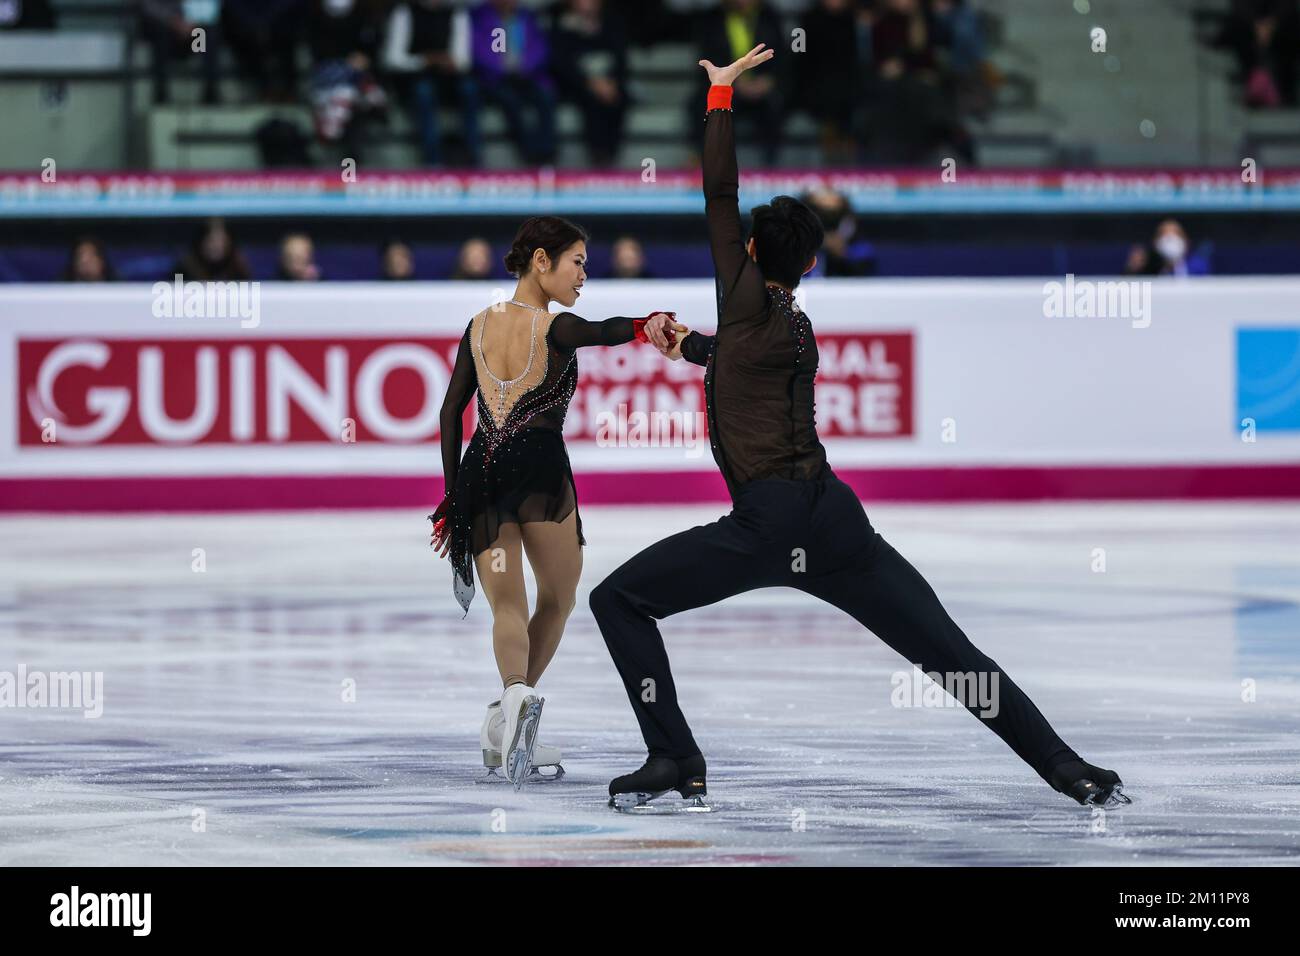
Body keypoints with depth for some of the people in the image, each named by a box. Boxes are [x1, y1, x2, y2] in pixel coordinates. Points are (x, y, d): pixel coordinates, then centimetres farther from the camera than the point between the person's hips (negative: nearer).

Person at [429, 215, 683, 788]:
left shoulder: (481, 326, 12)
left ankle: (515, 692, -30)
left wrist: (452, 494, 16)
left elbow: (451, 411, 12)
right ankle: (507, 717, 9)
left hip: (478, 473, 4)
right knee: (558, 596, 15)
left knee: (508, 607, 1)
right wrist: (645, 325, -47)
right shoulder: (556, 328, -4)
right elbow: (602, 332, -27)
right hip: (539, 470, -4)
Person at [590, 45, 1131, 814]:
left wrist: (722, 93, 12)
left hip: (768, 526, -7)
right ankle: (1072, 772, 2)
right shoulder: (800, 328, 22)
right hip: (835, 518, 7)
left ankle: (676, 770, -4)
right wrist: (689, 345, 62)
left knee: (619, 601, 6)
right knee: (950, 652, 8)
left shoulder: (748, 297, 2)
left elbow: (719, 192, 2)